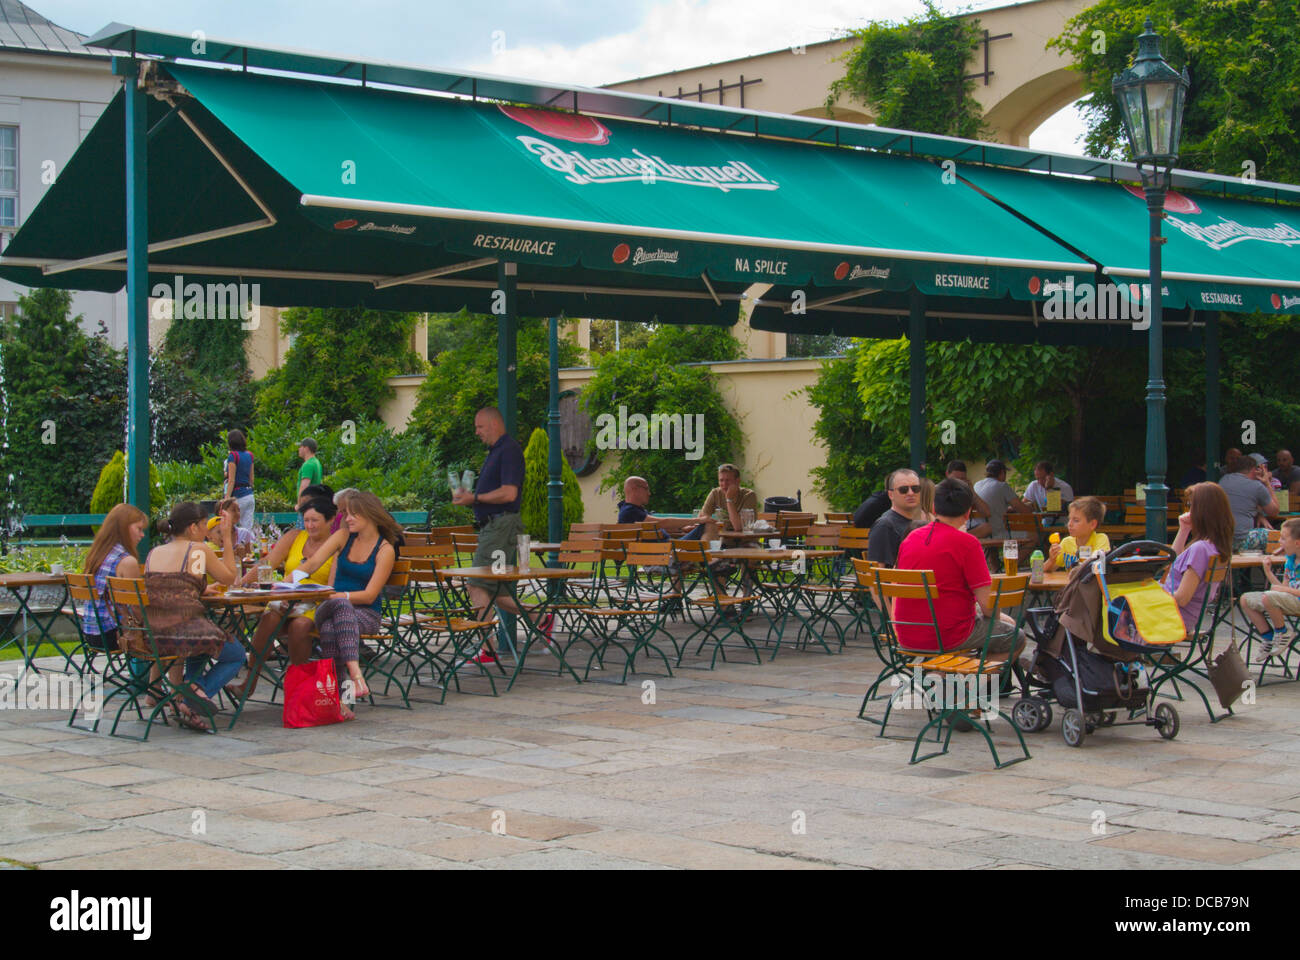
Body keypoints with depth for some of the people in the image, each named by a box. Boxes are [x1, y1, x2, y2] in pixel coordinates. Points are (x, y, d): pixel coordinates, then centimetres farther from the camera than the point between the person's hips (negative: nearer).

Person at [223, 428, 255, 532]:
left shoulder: (233, 456, -11)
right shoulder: (249, 455, 10)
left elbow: (232, 481, -15)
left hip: (238, 496, -7)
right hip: (250, 495, 7)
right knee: (248, 528, 5)